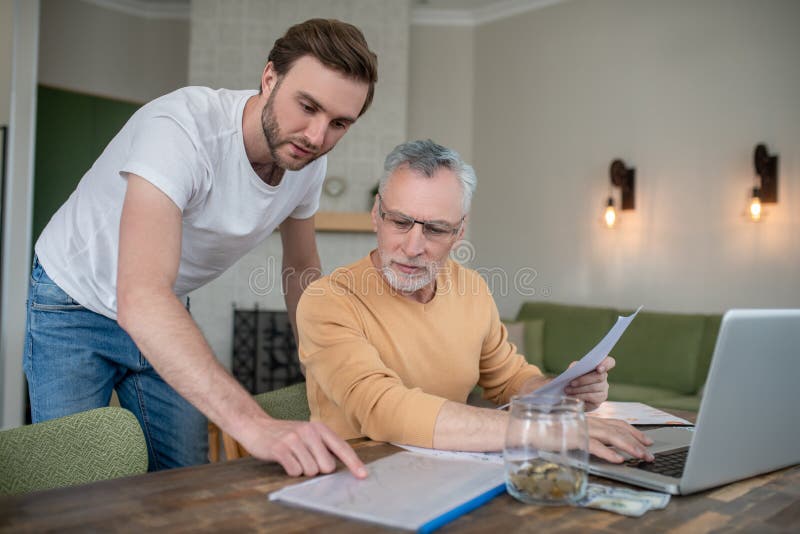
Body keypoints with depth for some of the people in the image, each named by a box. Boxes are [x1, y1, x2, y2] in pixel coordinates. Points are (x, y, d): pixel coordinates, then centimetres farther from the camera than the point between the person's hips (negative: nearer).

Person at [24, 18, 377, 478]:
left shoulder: (309, 161, -13)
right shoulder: (181, 126, -35)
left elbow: (302, 267, 5)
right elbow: (140, 298, -48)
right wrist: (254, 424, -57)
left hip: (166, 314, 5)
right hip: (75, 304, -5)